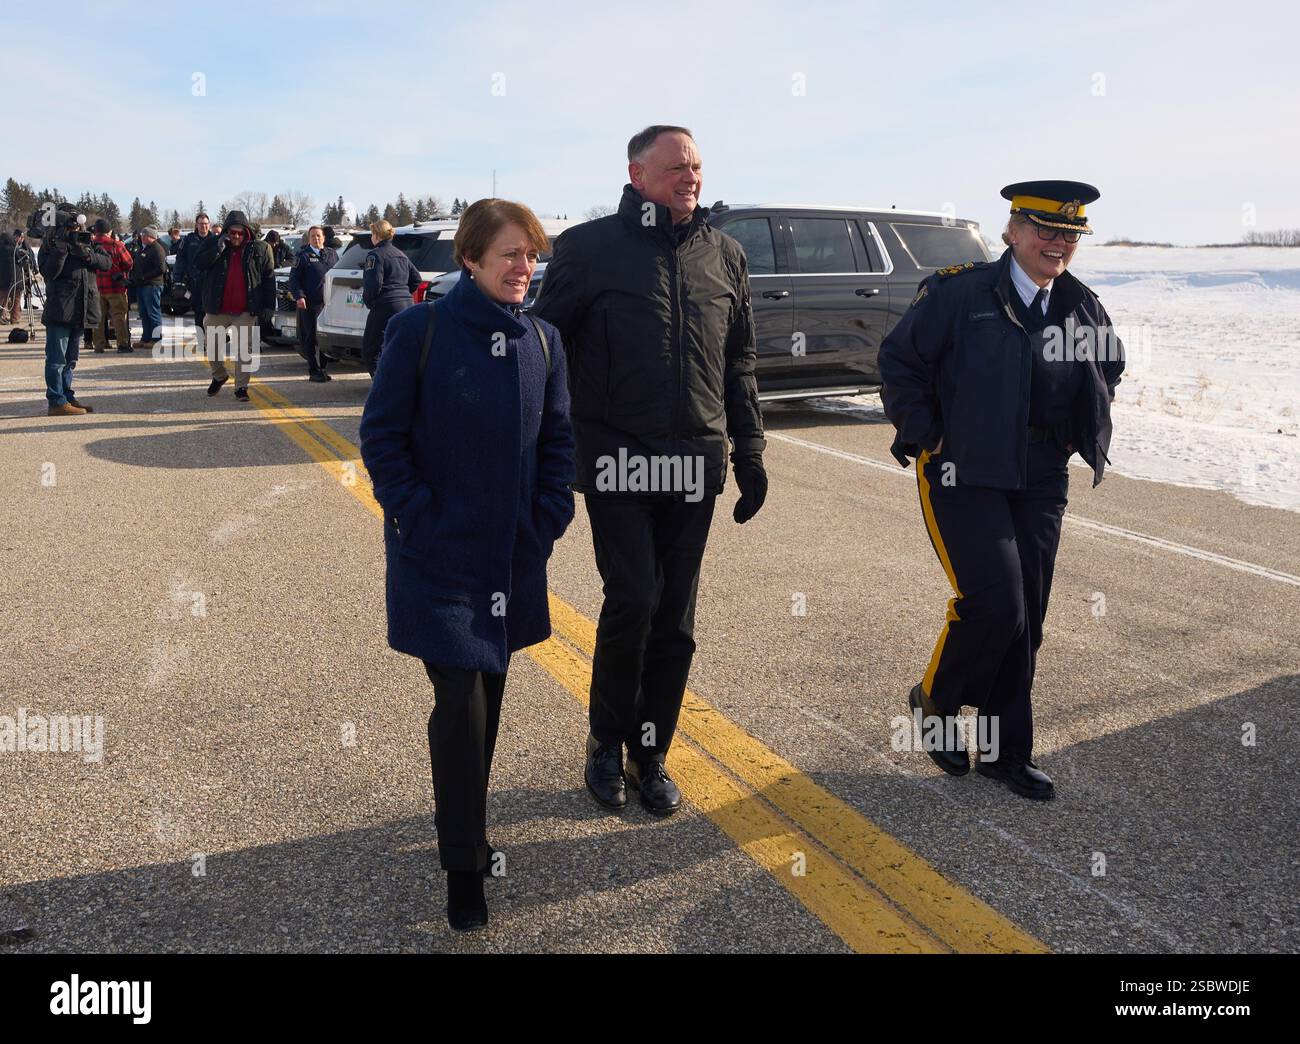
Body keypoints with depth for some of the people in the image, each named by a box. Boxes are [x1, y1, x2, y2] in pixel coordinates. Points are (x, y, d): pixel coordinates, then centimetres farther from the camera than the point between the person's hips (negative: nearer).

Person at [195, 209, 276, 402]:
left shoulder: (258, 250, 2)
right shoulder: (213, 243, 5)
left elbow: (269, 279, 4)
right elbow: (198, 263, -8)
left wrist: (268, 306, 0)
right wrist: (218, 248, -19)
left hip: (246, 311, -2)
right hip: (217, 310, 2)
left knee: (245, 349, -3)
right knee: (211, 345, 10)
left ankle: (241, 387, 5)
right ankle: (219, 376, 34)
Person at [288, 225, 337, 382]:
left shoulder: (332, 254, 17)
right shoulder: (303, 256, 3)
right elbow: (293, 278, 0)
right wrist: (299, 296, -13)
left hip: (329, 303, 4)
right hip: (310, 303, -4)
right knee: (312, 338, -4)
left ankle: (321, 368, 18)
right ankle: (314, 371, -1)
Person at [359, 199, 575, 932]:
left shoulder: (542, 340, 2)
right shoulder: (421, 332, -10)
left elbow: (558, 440, 7)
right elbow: (382, 437, -7)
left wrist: (548, 524, -1)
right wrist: (419, 520, -13)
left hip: (513, 559, 5)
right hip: (439, 559, -4)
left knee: (489, 693, 15)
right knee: (461, 705, -5)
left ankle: (468, 826, 35)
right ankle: (463, 867, 11)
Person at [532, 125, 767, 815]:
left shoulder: (724, 255, 11)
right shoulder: (590, 248, -1)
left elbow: (739, 362, 17)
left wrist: (749, 450, 13)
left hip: (695, 465, 4)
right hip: (617, 461, -4)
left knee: (675, 619, 7)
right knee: (632, 601, -10)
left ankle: (650, 755, 23)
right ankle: (607, 741, 15)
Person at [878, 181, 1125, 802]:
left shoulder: (1082, 308, 8)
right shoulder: (957, 293, -9)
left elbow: (1110, 368, 25)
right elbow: (899, 361, -5)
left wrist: (1087, 439, 13)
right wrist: (924, 437, -9)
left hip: (1041, 483, 6)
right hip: (964, 476, -6)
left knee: (1025, 621, 8)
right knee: (994, 604, -14)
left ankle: (1005, 751, 23)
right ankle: (934, 702, 15)